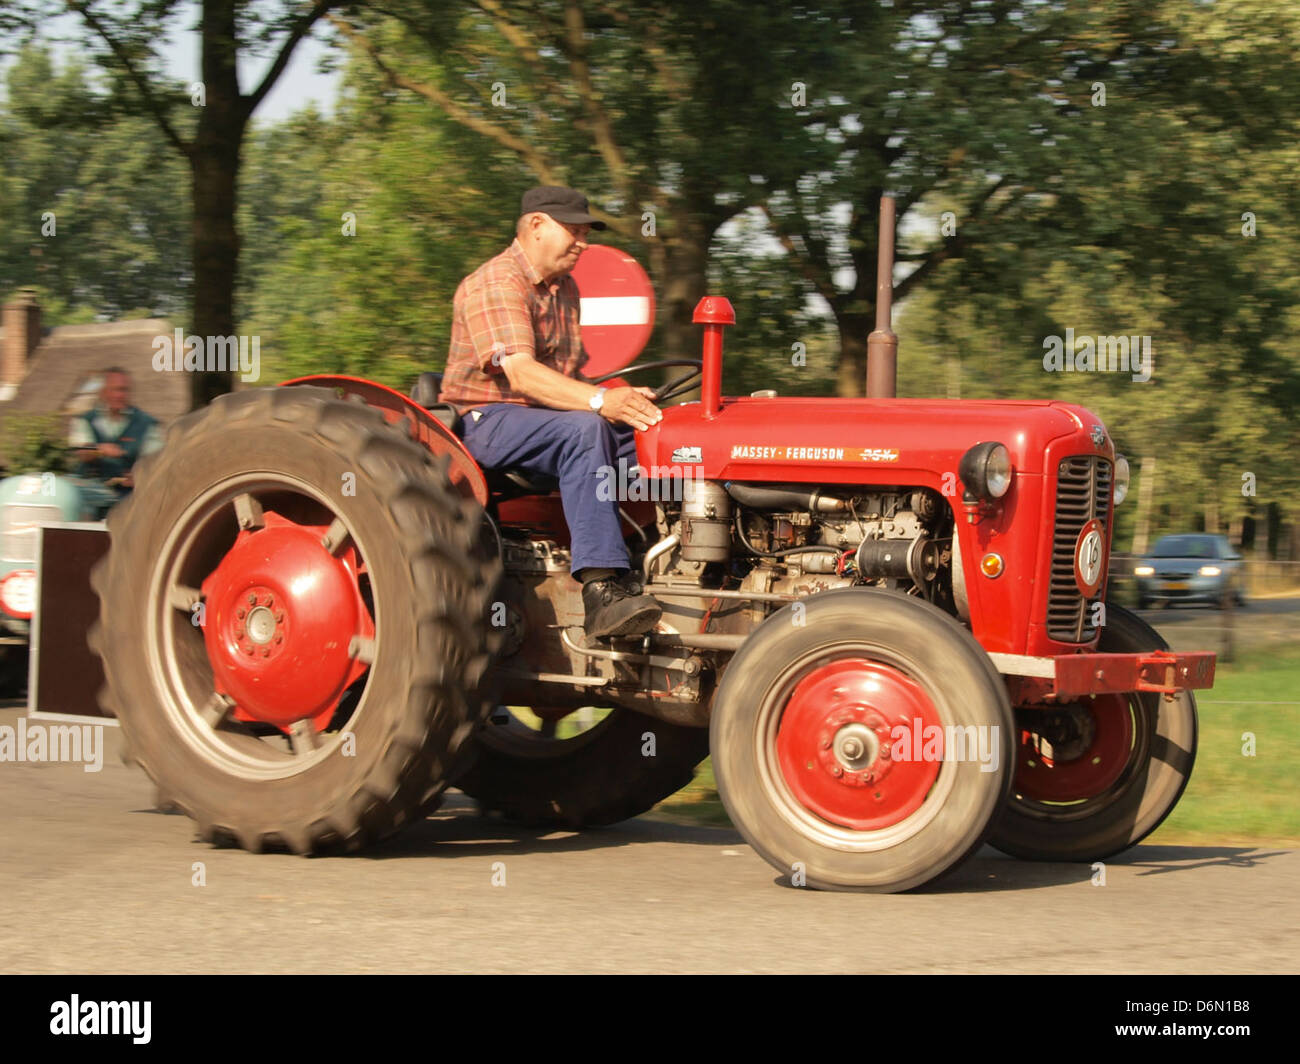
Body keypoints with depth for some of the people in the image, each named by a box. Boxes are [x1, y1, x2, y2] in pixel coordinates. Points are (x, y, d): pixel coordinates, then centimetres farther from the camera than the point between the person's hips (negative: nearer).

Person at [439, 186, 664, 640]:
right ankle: (602, 589, -46)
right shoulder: (495, 285, -14)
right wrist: (599, 400, -40)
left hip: (551, 414, 9)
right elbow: (520, 373, -28)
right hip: (491, 419, -9)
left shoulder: (564, 288, 18)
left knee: (654, 437, -11)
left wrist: (625, 403, 4)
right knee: (584, 430, -37)